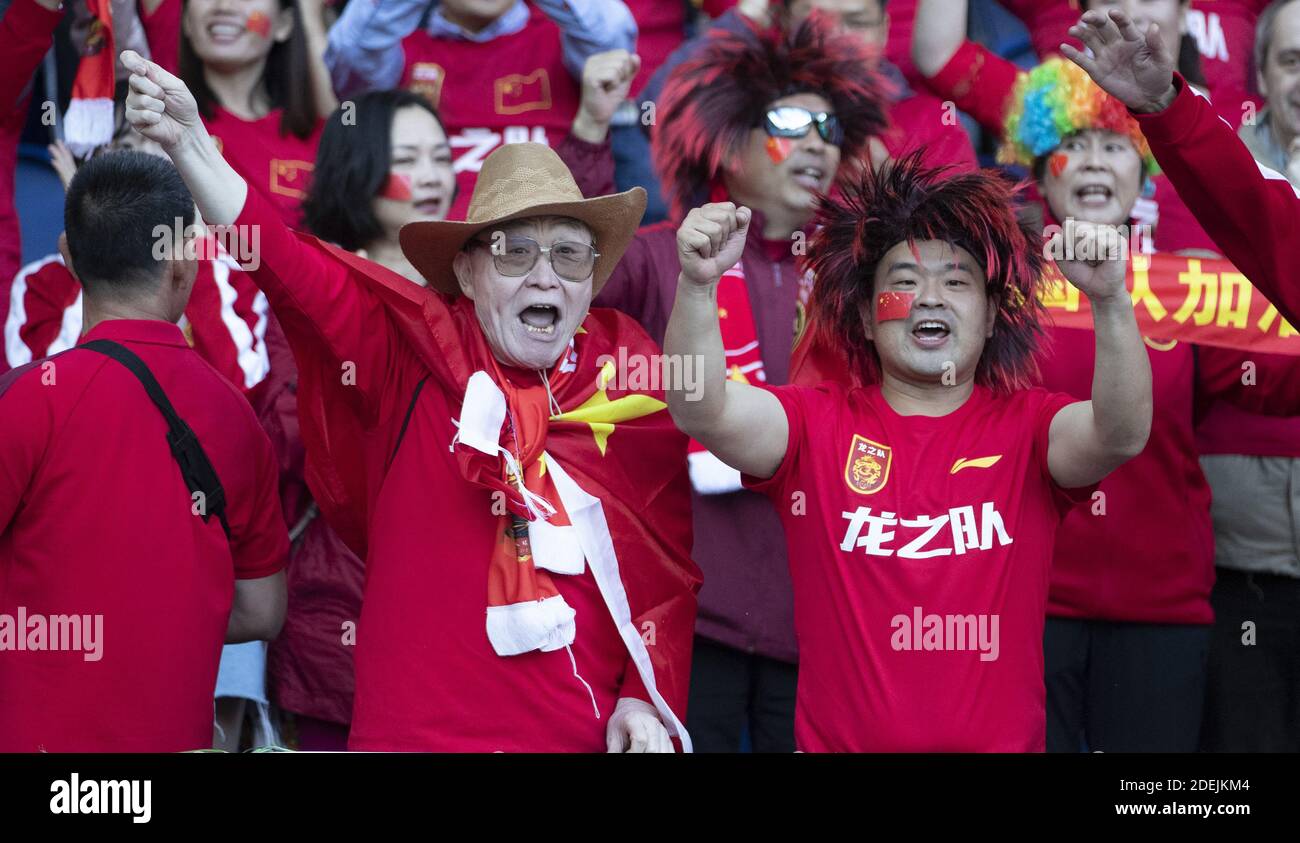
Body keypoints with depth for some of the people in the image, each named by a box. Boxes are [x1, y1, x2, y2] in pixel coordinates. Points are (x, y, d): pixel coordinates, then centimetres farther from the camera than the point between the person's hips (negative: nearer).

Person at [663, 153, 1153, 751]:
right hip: (837, 740, 0)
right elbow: (701, 411, -16)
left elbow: (1120, 434, -21)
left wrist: (1109, 301, -37)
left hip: (1002, 740, 0)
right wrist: (699, 284, -33)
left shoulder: (1028, 427, -1)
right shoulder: (816, 425, 0)